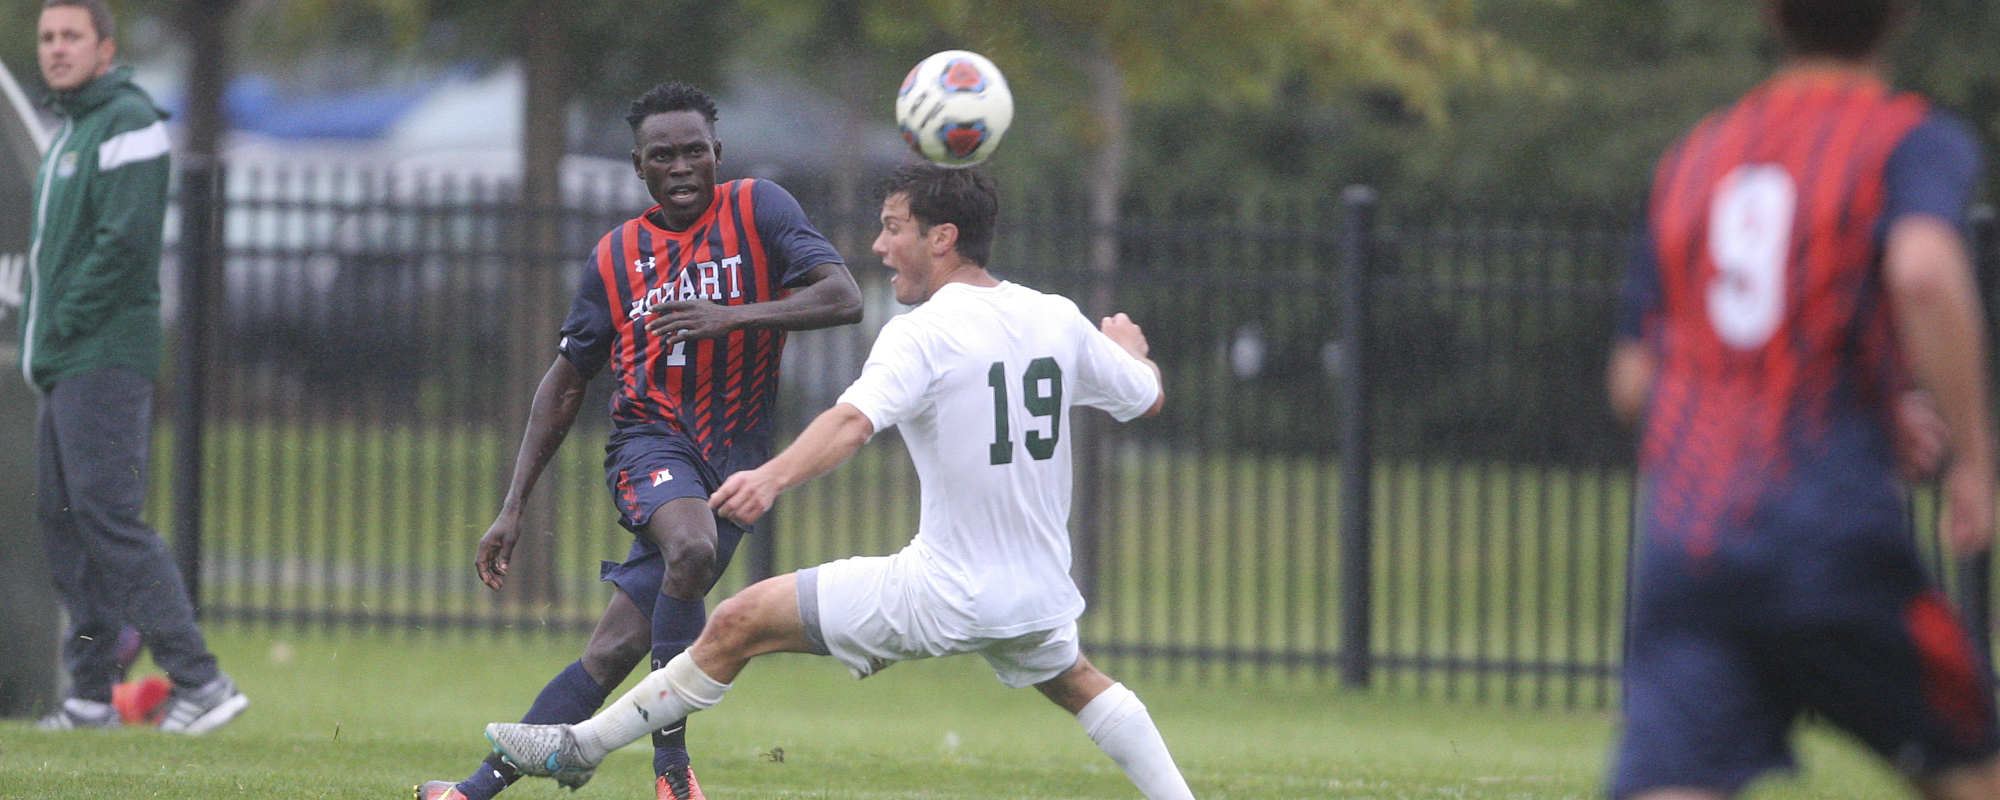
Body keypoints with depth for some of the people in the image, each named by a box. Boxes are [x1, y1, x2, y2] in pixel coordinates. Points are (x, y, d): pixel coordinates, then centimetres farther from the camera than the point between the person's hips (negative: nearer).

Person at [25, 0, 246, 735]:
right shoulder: (67, 130, 21)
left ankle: (198, 679, -19)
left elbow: (125, 241, -19)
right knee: (63, 518, 8)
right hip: (64, 367, 10)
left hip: (106, 360, -10)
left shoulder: (127, 123, -10)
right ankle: (92, 694, 11)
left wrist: (64, 325, -15)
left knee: (106, 515, -16)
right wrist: (41, 341, 13)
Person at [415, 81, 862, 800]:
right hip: (649, 438, 0)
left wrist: (734, 316, -22)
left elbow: (843, 299, -9)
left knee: (615, 651, -7)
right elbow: (566, 382, 17)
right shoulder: (617, 256, 10)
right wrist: (513, 509, 13)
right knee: (691, 545, -34)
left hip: (734, 459, 0)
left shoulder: (757, 209, 2)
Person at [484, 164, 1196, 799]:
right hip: (1037, 597, 6)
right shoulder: (1058, 320, 4)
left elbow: (854, 420, -33)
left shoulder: (922, 335, -15)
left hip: (945, 596, -6)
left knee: (740, 623, 0)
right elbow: (1148, 398, 19)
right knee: (1077, 684, 38)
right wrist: (1130, 348, 42)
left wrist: (773, 478, -49)